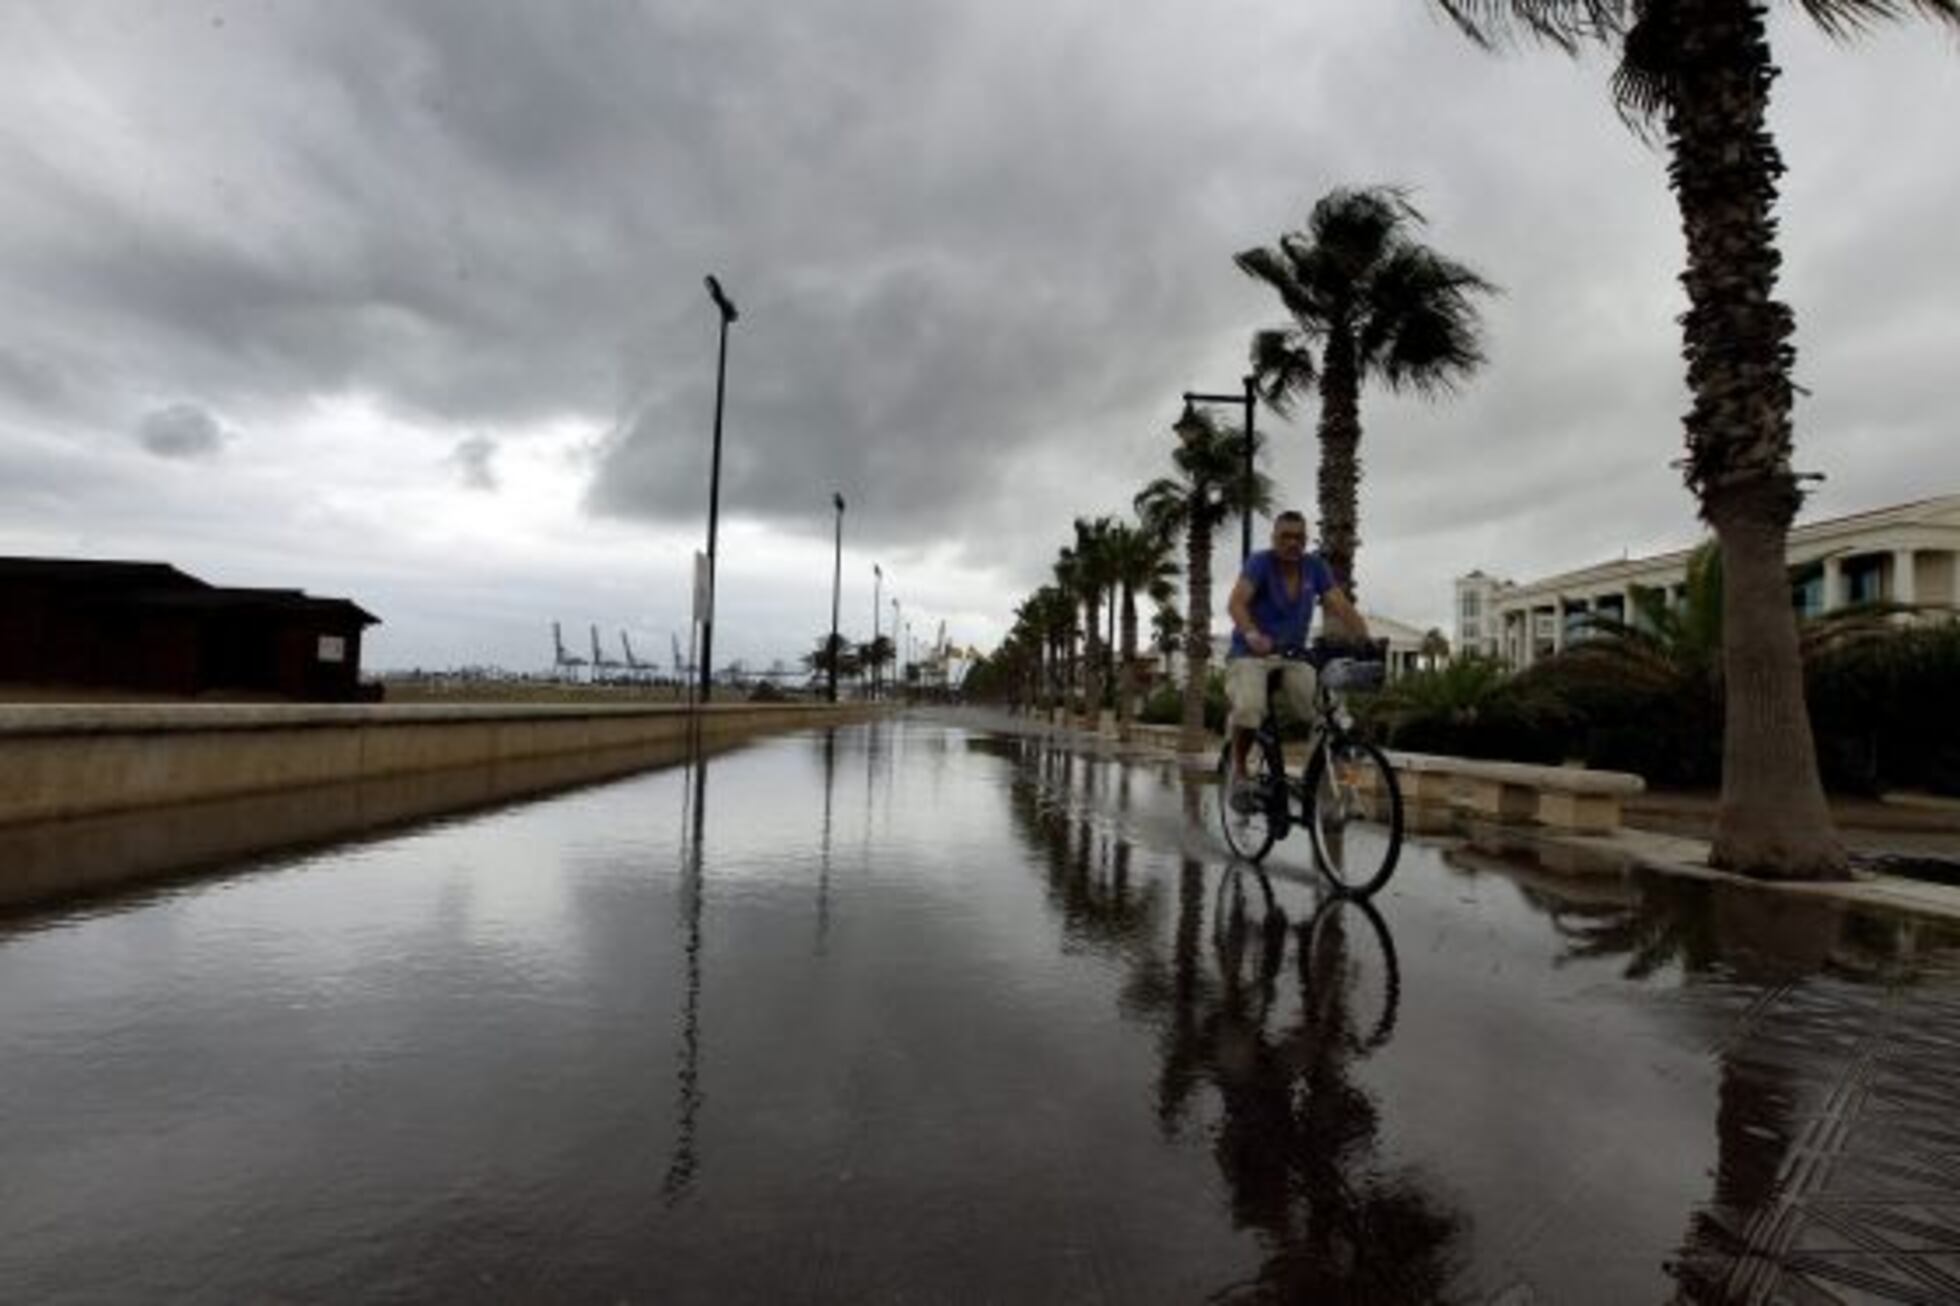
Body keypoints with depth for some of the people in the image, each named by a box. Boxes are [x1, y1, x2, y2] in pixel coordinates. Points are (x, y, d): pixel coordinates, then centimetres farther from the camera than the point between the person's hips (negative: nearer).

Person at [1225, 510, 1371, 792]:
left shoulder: (1315, 567, 0)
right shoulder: (1260, 562, -11)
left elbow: (1341, 607, -8)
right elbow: (1236, 603, -26)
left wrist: (1366, 641, -25)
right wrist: (1252, 634, -45)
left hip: (1293, 656, 4)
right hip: (1250, 654, -3)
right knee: (1249, 708, -30)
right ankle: (1238, 767, -5)